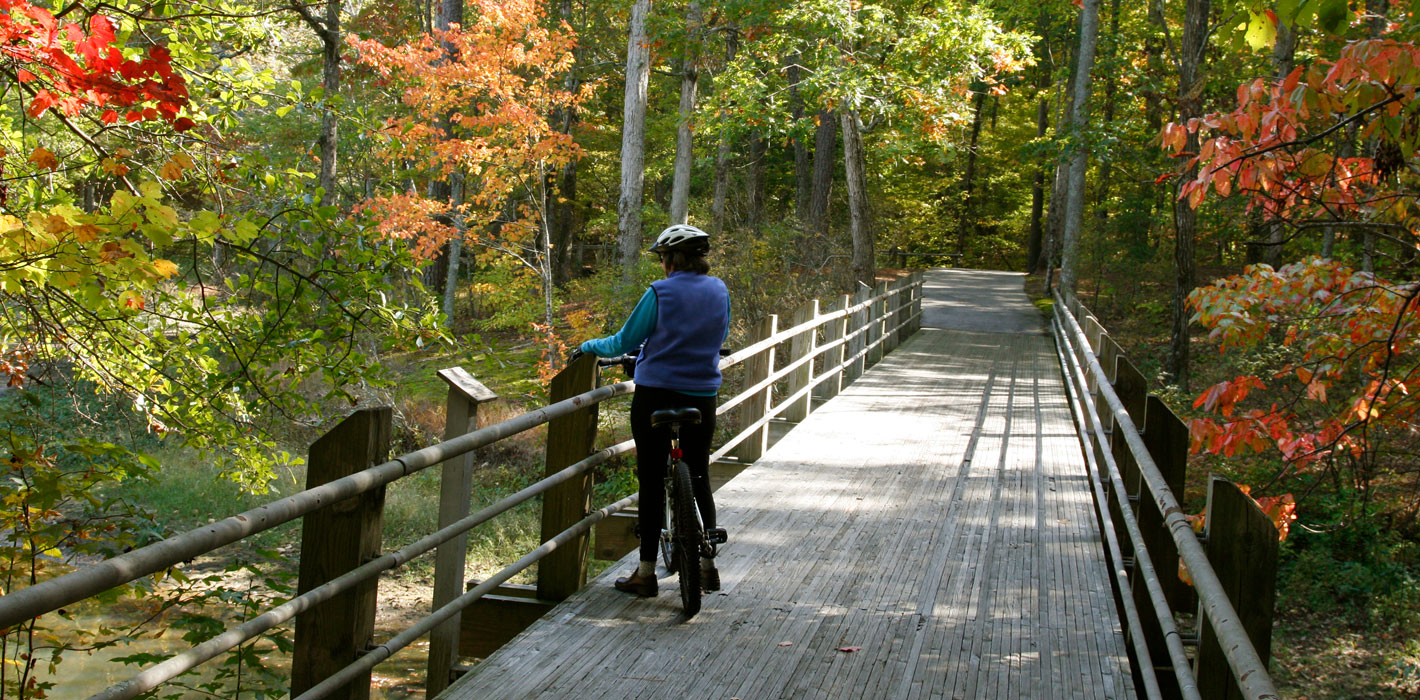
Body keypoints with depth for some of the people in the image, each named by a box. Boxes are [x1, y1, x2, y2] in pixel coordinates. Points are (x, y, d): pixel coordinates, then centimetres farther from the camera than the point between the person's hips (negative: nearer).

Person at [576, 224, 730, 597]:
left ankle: (646, 573, 6)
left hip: (655, 397, -4)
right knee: (699, 480, 17)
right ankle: (707, 566, 21)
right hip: (702, 397, 4)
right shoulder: (719, 291, 3)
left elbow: (624, 342, -6)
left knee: (652, 482, 3)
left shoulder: (660, 293, -11)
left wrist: (589, 347, 13)